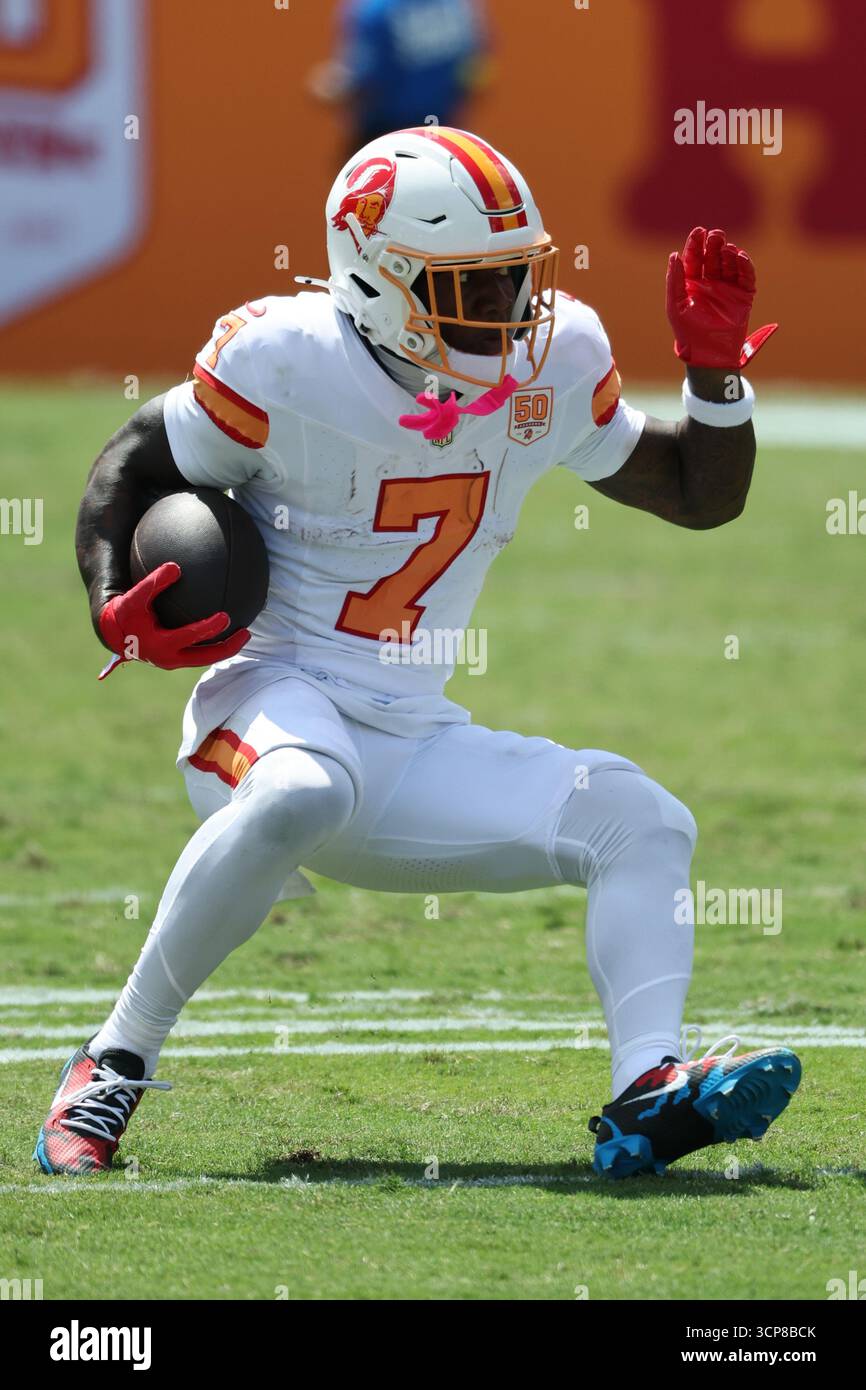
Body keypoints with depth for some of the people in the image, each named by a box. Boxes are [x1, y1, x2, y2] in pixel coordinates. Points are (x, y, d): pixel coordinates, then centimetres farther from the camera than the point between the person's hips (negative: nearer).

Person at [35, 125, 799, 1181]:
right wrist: (113, 607, -18)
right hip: (277, 695, -6)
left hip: (414, 740, 6)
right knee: (299, 794, -41)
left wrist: (714, 370, 1)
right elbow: (133, 468, 0)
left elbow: (701, 498, 19)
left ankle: (648, 1094, -26)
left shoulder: (552, 367, 6)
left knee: (644, 824, -9)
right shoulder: (291, 360, -11)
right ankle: (115, 1065, -30)